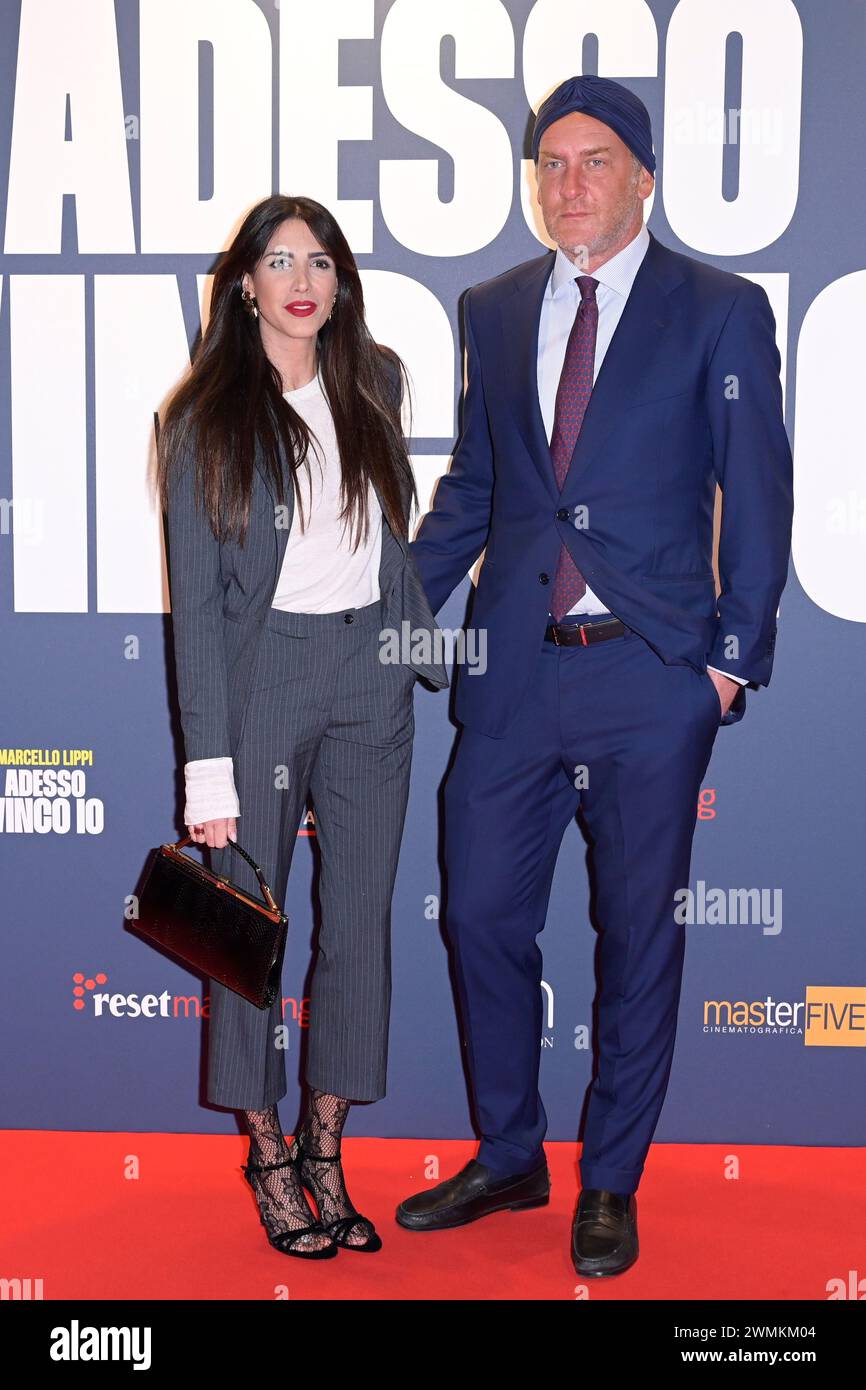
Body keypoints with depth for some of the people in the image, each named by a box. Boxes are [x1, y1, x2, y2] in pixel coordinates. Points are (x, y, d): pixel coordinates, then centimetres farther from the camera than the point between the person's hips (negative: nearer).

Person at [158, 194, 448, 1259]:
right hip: (262, 671, -3)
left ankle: (325, 1150, 21)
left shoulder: (374, 384, 8)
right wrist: (207, 762, -12)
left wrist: (428, 643, 15)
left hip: (371, 672, 4)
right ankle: (268, 1152, 22)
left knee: (361, 918, 6)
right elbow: (196, 599, -8)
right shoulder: (205, 418, -4)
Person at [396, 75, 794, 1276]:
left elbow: (757, 497, -1)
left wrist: (734, 658, -7)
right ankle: (509, 1157, 29)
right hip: (514, 672, 4)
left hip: (652, 680, -3)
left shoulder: (721, 312, 0)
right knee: (484, 917, 8)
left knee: (639, 935, 7)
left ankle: (611, 1184, 25)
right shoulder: (494, 312, 12)